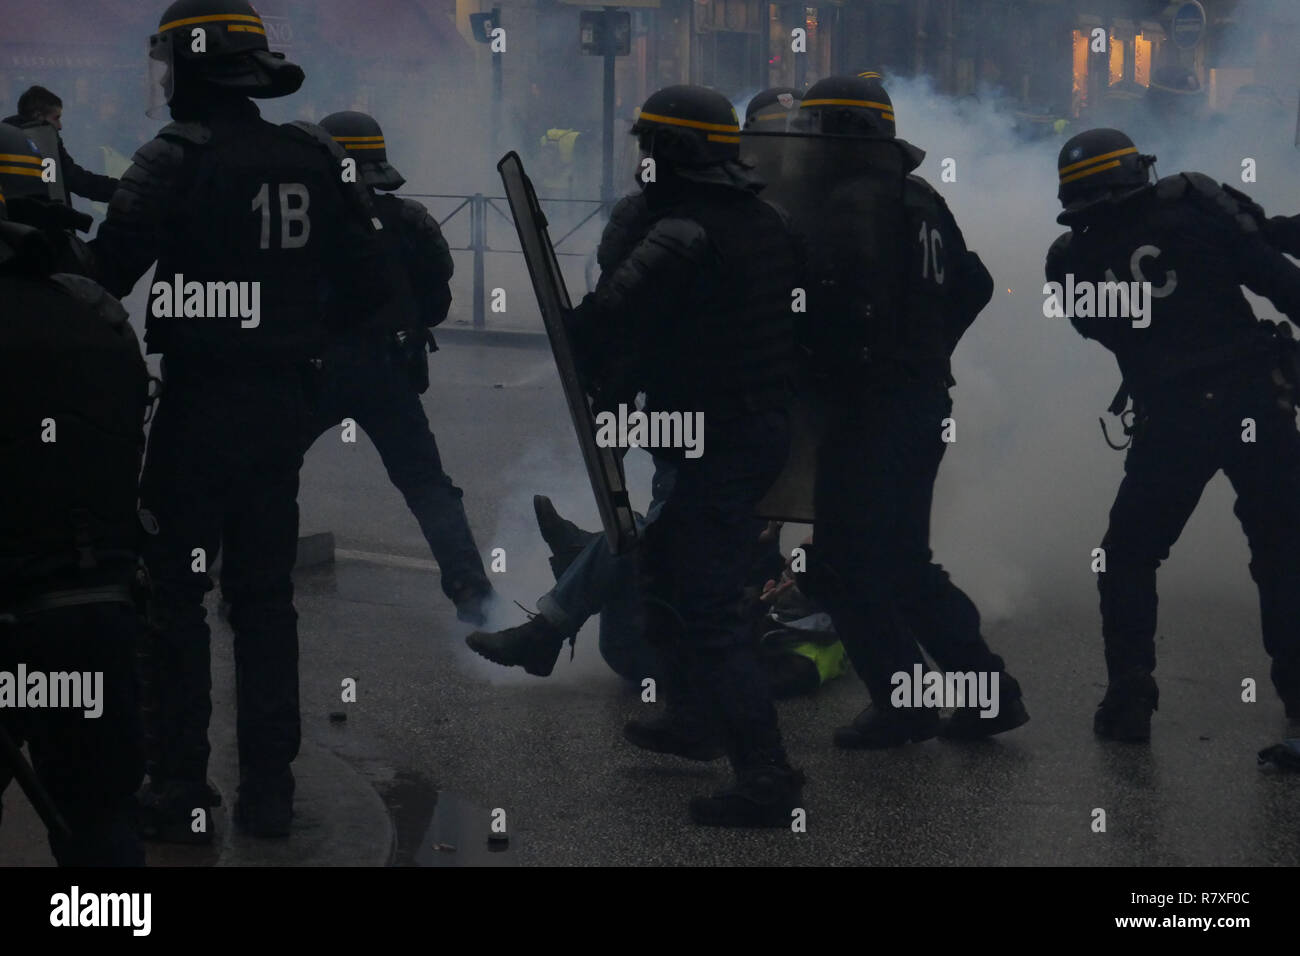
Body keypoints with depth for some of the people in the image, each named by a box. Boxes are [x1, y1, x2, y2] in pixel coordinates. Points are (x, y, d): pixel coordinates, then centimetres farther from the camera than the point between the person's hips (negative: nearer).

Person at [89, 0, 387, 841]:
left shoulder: (175, 160, -12)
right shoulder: (314, 159, 5)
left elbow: (109, 268, -19)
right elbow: (366, 283, 7)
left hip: (198, 402, -5)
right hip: (283, 402, 5)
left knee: (176, 592, 4)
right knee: (266, 594, 13)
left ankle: (181, 791, 5)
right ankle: (269, 788, 16)